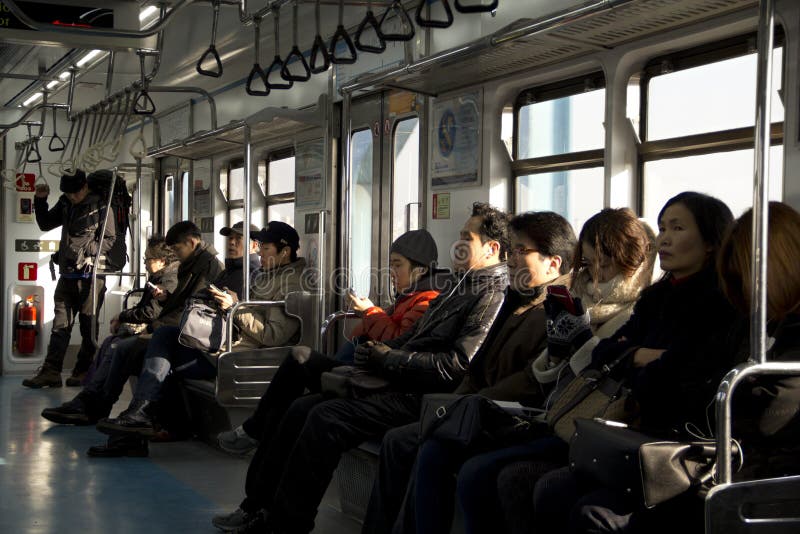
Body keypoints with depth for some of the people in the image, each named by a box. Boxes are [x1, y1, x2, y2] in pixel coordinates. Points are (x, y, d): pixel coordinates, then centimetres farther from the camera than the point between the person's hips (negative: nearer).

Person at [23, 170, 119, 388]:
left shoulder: (101, 207, -7)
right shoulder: (66, 204, 11)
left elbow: (109, 240, -6)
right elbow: (45, 224, 21)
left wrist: (85, 250, -17)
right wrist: (40, 200, 8)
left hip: (91, 275, -5)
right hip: (67, 274, 6)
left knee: (88, 325, 2)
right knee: (60, 324, 2)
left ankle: (83, 371, 10)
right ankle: (50, 372, 1)